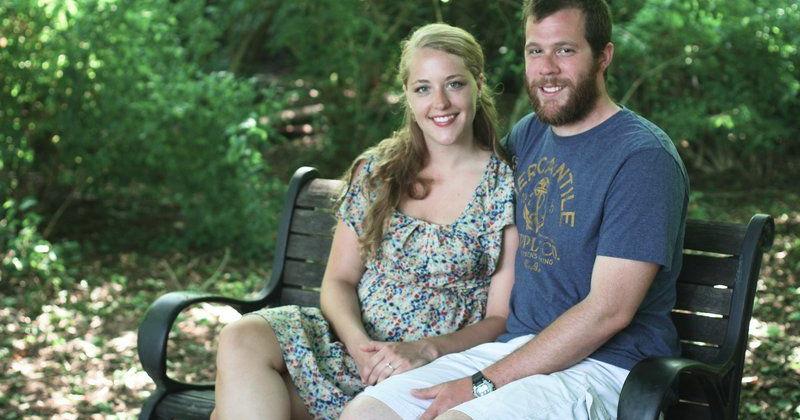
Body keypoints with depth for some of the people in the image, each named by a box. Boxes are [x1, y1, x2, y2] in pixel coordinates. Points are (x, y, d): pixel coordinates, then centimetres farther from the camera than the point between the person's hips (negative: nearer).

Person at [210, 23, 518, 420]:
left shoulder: (508, 189, -2)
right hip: (355, 340, 4)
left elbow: (501, 317, -2)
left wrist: (425, 350, -19)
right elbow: (339, 280, 8)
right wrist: (359, 342, -13)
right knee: (242, 339, -24)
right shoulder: (375, 171, 9)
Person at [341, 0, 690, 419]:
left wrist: (483, 384, -17)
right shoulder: (526, 134, 12)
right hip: (513, 345, 7)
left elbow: (609, 311, -17)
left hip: (603, 365, -7)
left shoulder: (643, 156, -12)